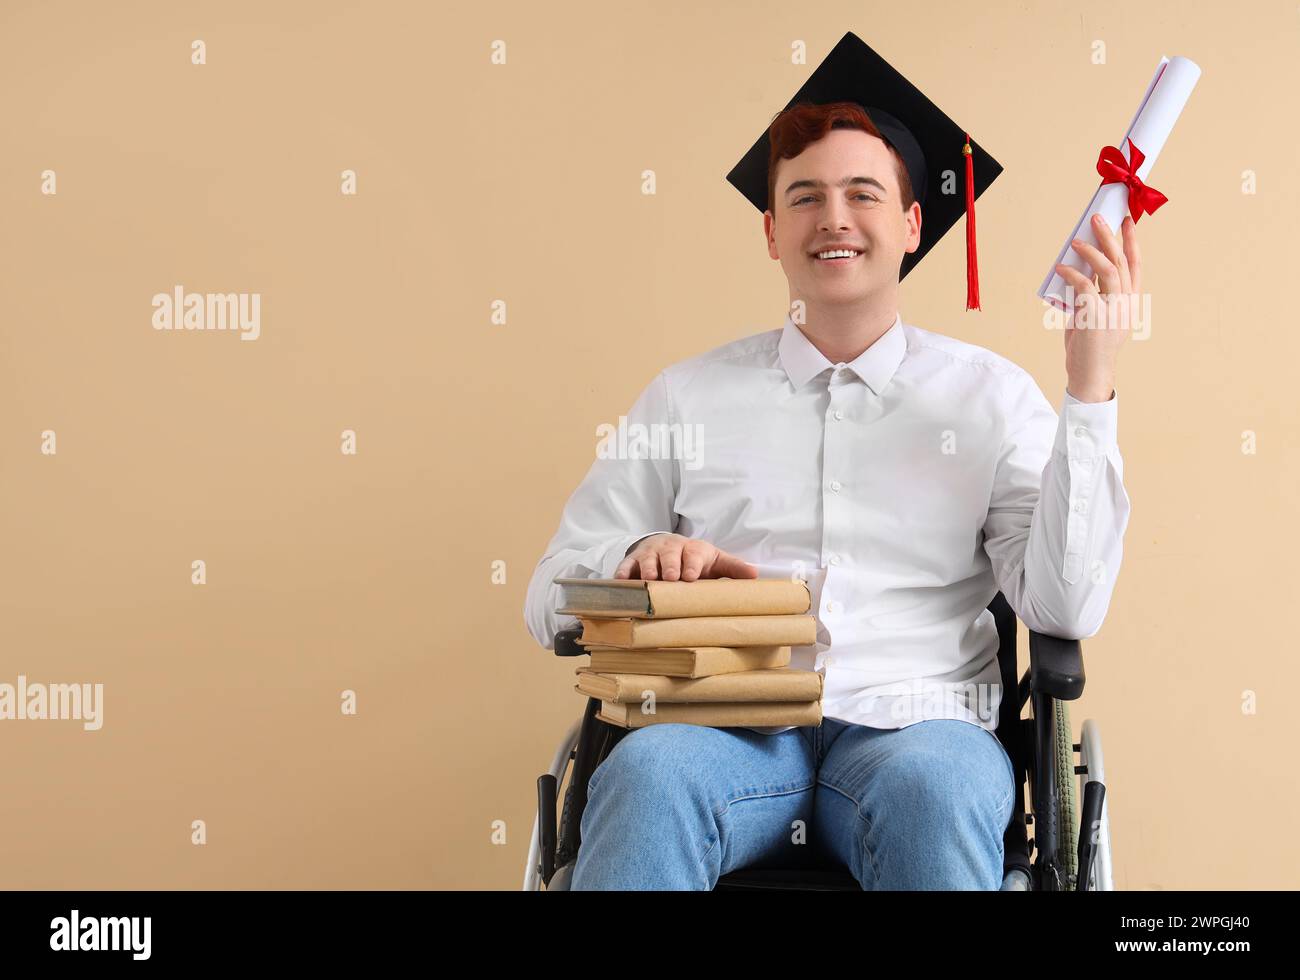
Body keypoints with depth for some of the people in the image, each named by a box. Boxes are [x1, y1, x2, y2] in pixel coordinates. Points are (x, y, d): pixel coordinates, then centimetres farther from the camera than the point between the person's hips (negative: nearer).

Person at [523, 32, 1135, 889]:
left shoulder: (989, 394, 13)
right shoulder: (689, 395, 16)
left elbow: (1067, 609, 1)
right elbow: (551, 600, 14)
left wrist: (1091, 391, -5)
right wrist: (640, 558, -9)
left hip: (913, 728, 0)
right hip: (730, 729, 1)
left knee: (932, 786, -36)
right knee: (649, 768, -34)